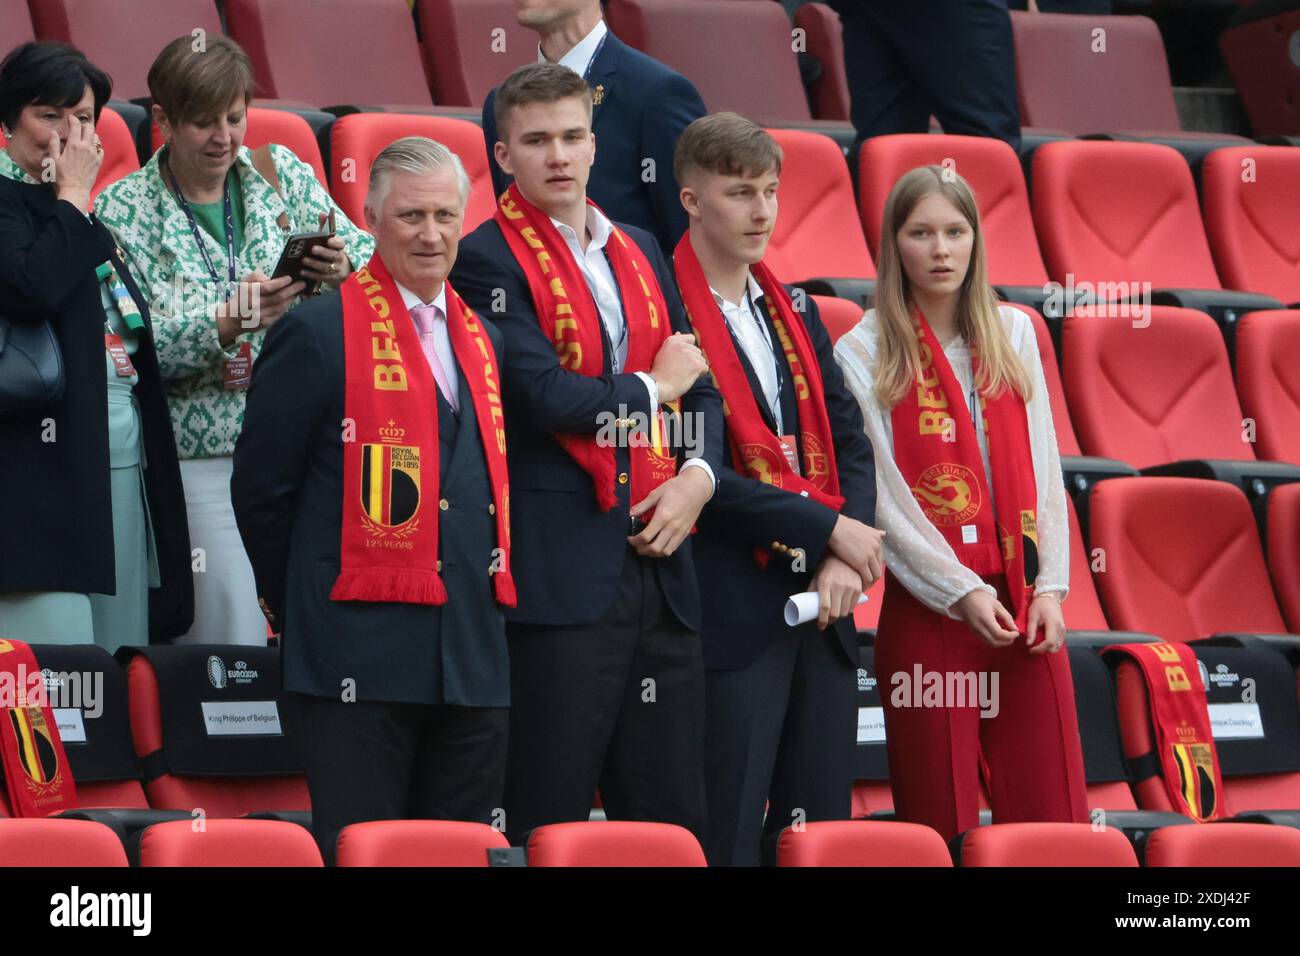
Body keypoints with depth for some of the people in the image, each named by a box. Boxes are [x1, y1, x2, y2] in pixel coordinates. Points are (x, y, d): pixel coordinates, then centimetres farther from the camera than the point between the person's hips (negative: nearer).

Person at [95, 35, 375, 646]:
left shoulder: (280, 171, 7)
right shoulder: (123, 210, -2)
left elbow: (366, 255, 6)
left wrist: (344, 268, -17)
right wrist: (227, 322, -25)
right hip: (202, 456, -3)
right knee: (230, 645, -8)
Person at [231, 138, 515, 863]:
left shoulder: (483, 340, 16)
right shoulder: (318, 333, -4)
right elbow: (261, 487, -2)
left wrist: (486, 603, 14)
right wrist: (297, 609, 5)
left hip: (473, 659, 6)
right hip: (363, 657, -6)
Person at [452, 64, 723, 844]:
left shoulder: (641, 252, 18)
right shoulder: (490, 261, -3)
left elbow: (699, 386, 19)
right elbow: (542, 395, -15)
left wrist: (698, 474, -1)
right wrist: (651, 389, 0)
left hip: (658, 566, 6)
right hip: (561, 569, -6)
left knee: (672, 815, 5)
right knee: (551, 818, -4)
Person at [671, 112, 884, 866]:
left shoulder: (796, 314, 17)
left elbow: (850, 442, 13)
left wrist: (846, 560, -5)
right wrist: (827, 529, -12)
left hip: (822, 607, 7)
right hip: (732, 608, -7)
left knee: (822, 823, 7)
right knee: (729, 834, -6)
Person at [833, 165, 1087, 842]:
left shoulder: (1013, 333, 11)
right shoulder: (863, 354, -1)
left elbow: (1042, 469, 9)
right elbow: (882, 498, -5)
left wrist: (1050, 584, -1)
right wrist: (963, 593, -11)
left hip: (1023, 605, 3)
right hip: (929, 604, -3)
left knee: (1052, 812, -1)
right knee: (941, 822, -1)